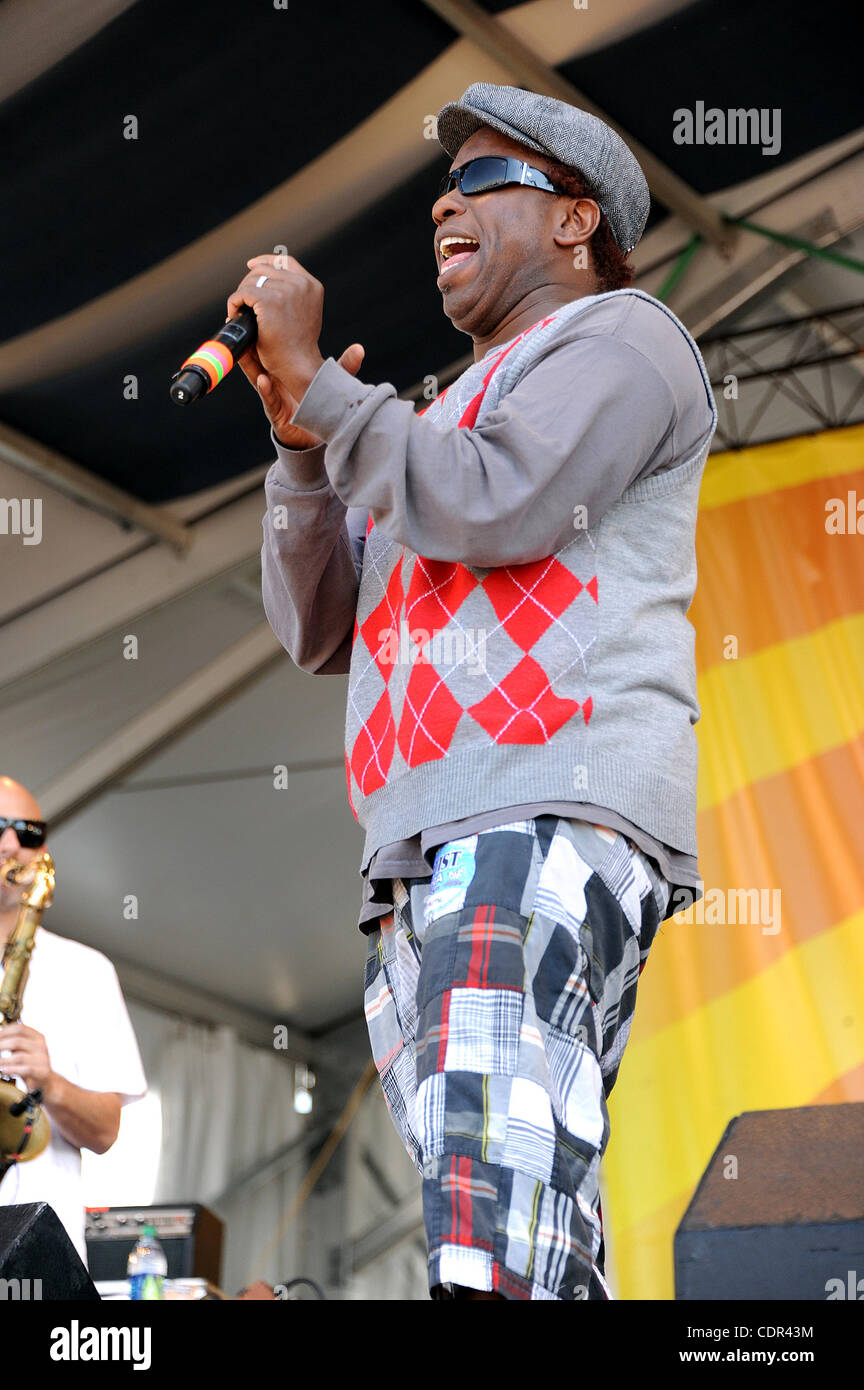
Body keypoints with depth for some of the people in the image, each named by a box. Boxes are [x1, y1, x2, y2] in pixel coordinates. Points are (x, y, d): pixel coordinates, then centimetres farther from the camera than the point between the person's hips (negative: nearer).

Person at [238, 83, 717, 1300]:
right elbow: (320, 630, 23)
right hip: (424, 856, 8)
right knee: (528, 1245, 1)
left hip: (555, 810, -8)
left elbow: (494, 508, -9)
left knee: (499, 1242, -26)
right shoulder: (453, 418, 34)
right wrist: (300, 439, 10)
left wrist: (315, 378, 0)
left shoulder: (618, 336, 11)